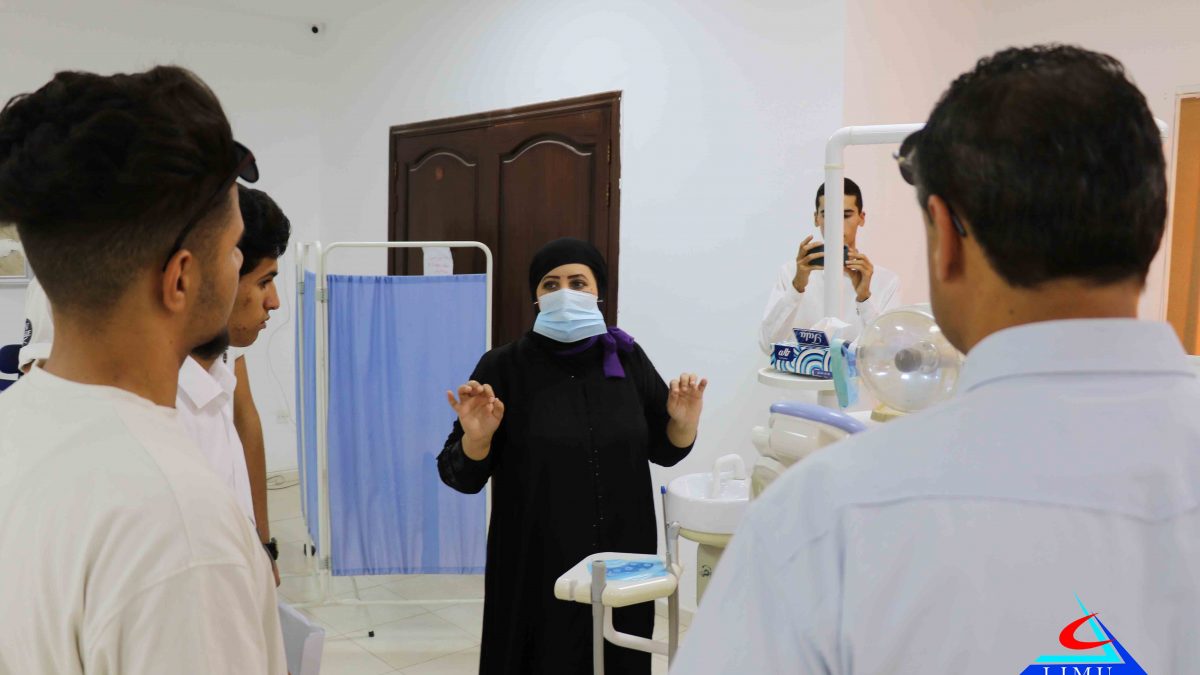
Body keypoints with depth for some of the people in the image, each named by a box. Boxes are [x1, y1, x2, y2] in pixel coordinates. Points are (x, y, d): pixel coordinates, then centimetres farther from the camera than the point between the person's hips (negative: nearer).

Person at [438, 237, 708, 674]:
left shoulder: (626, 358, 0)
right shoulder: (505, 367, -8)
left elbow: (663, 451, 9)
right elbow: (462, 477, -6)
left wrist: (684, 423, -10)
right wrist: (476, 438, -25)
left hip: (621, 562, 3)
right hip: (536, 567, -3)